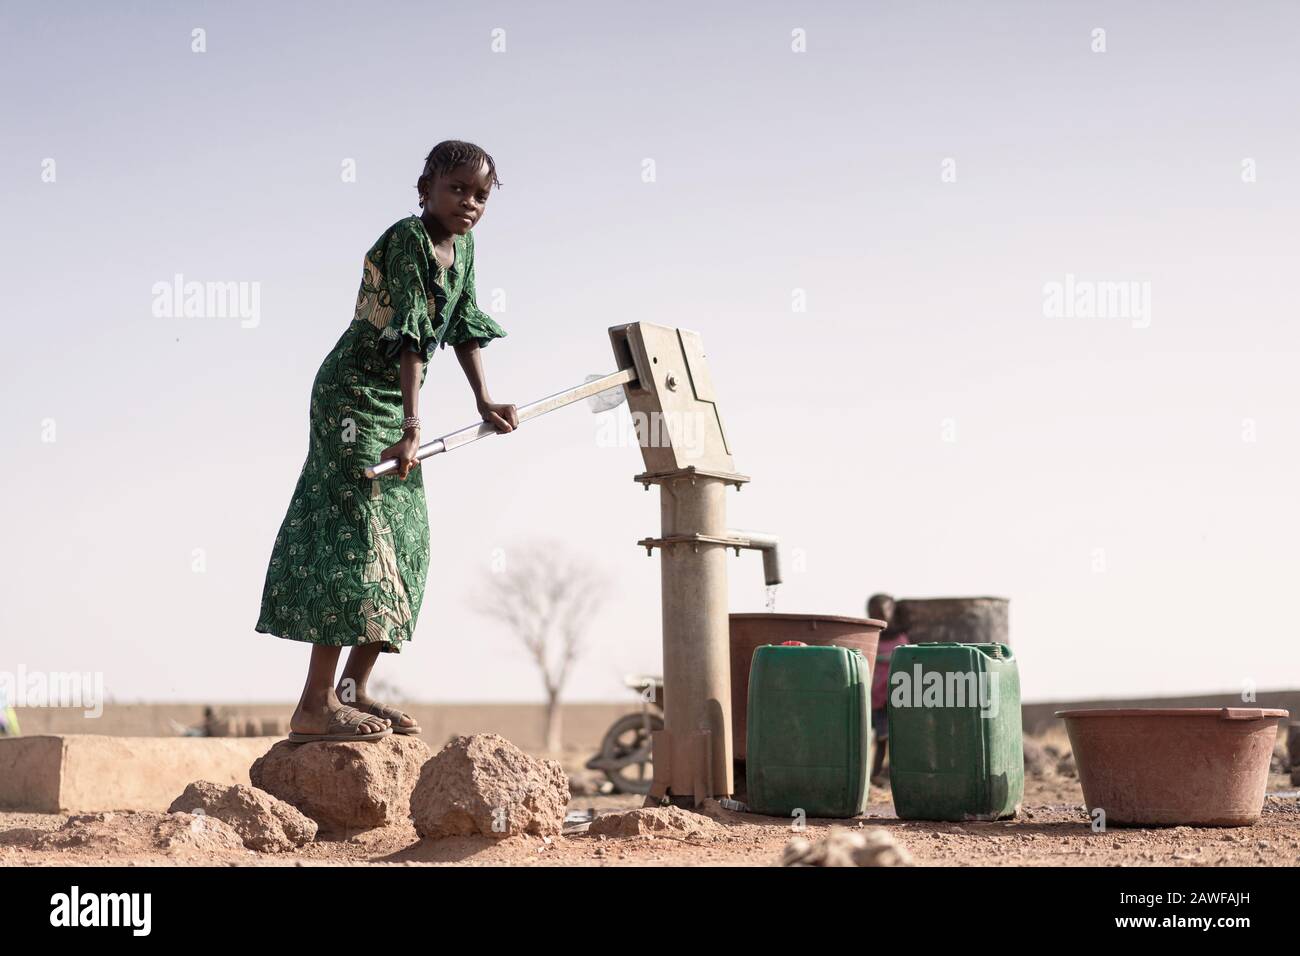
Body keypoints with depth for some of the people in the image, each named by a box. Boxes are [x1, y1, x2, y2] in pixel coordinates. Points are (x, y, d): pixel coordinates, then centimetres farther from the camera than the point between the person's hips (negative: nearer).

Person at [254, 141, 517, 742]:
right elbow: (409, 337, -26)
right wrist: (411, 427, -32)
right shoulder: (406, 241, -18)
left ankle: (353, 691, 14)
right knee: (355, 534, -15)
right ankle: (316, 704, -15)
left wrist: (484, 401, 18)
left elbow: (463, 327, 20)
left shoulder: (462, 248, 9)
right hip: (353, 394, -9)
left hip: (395, 403, 9)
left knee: (405, 544, 7)